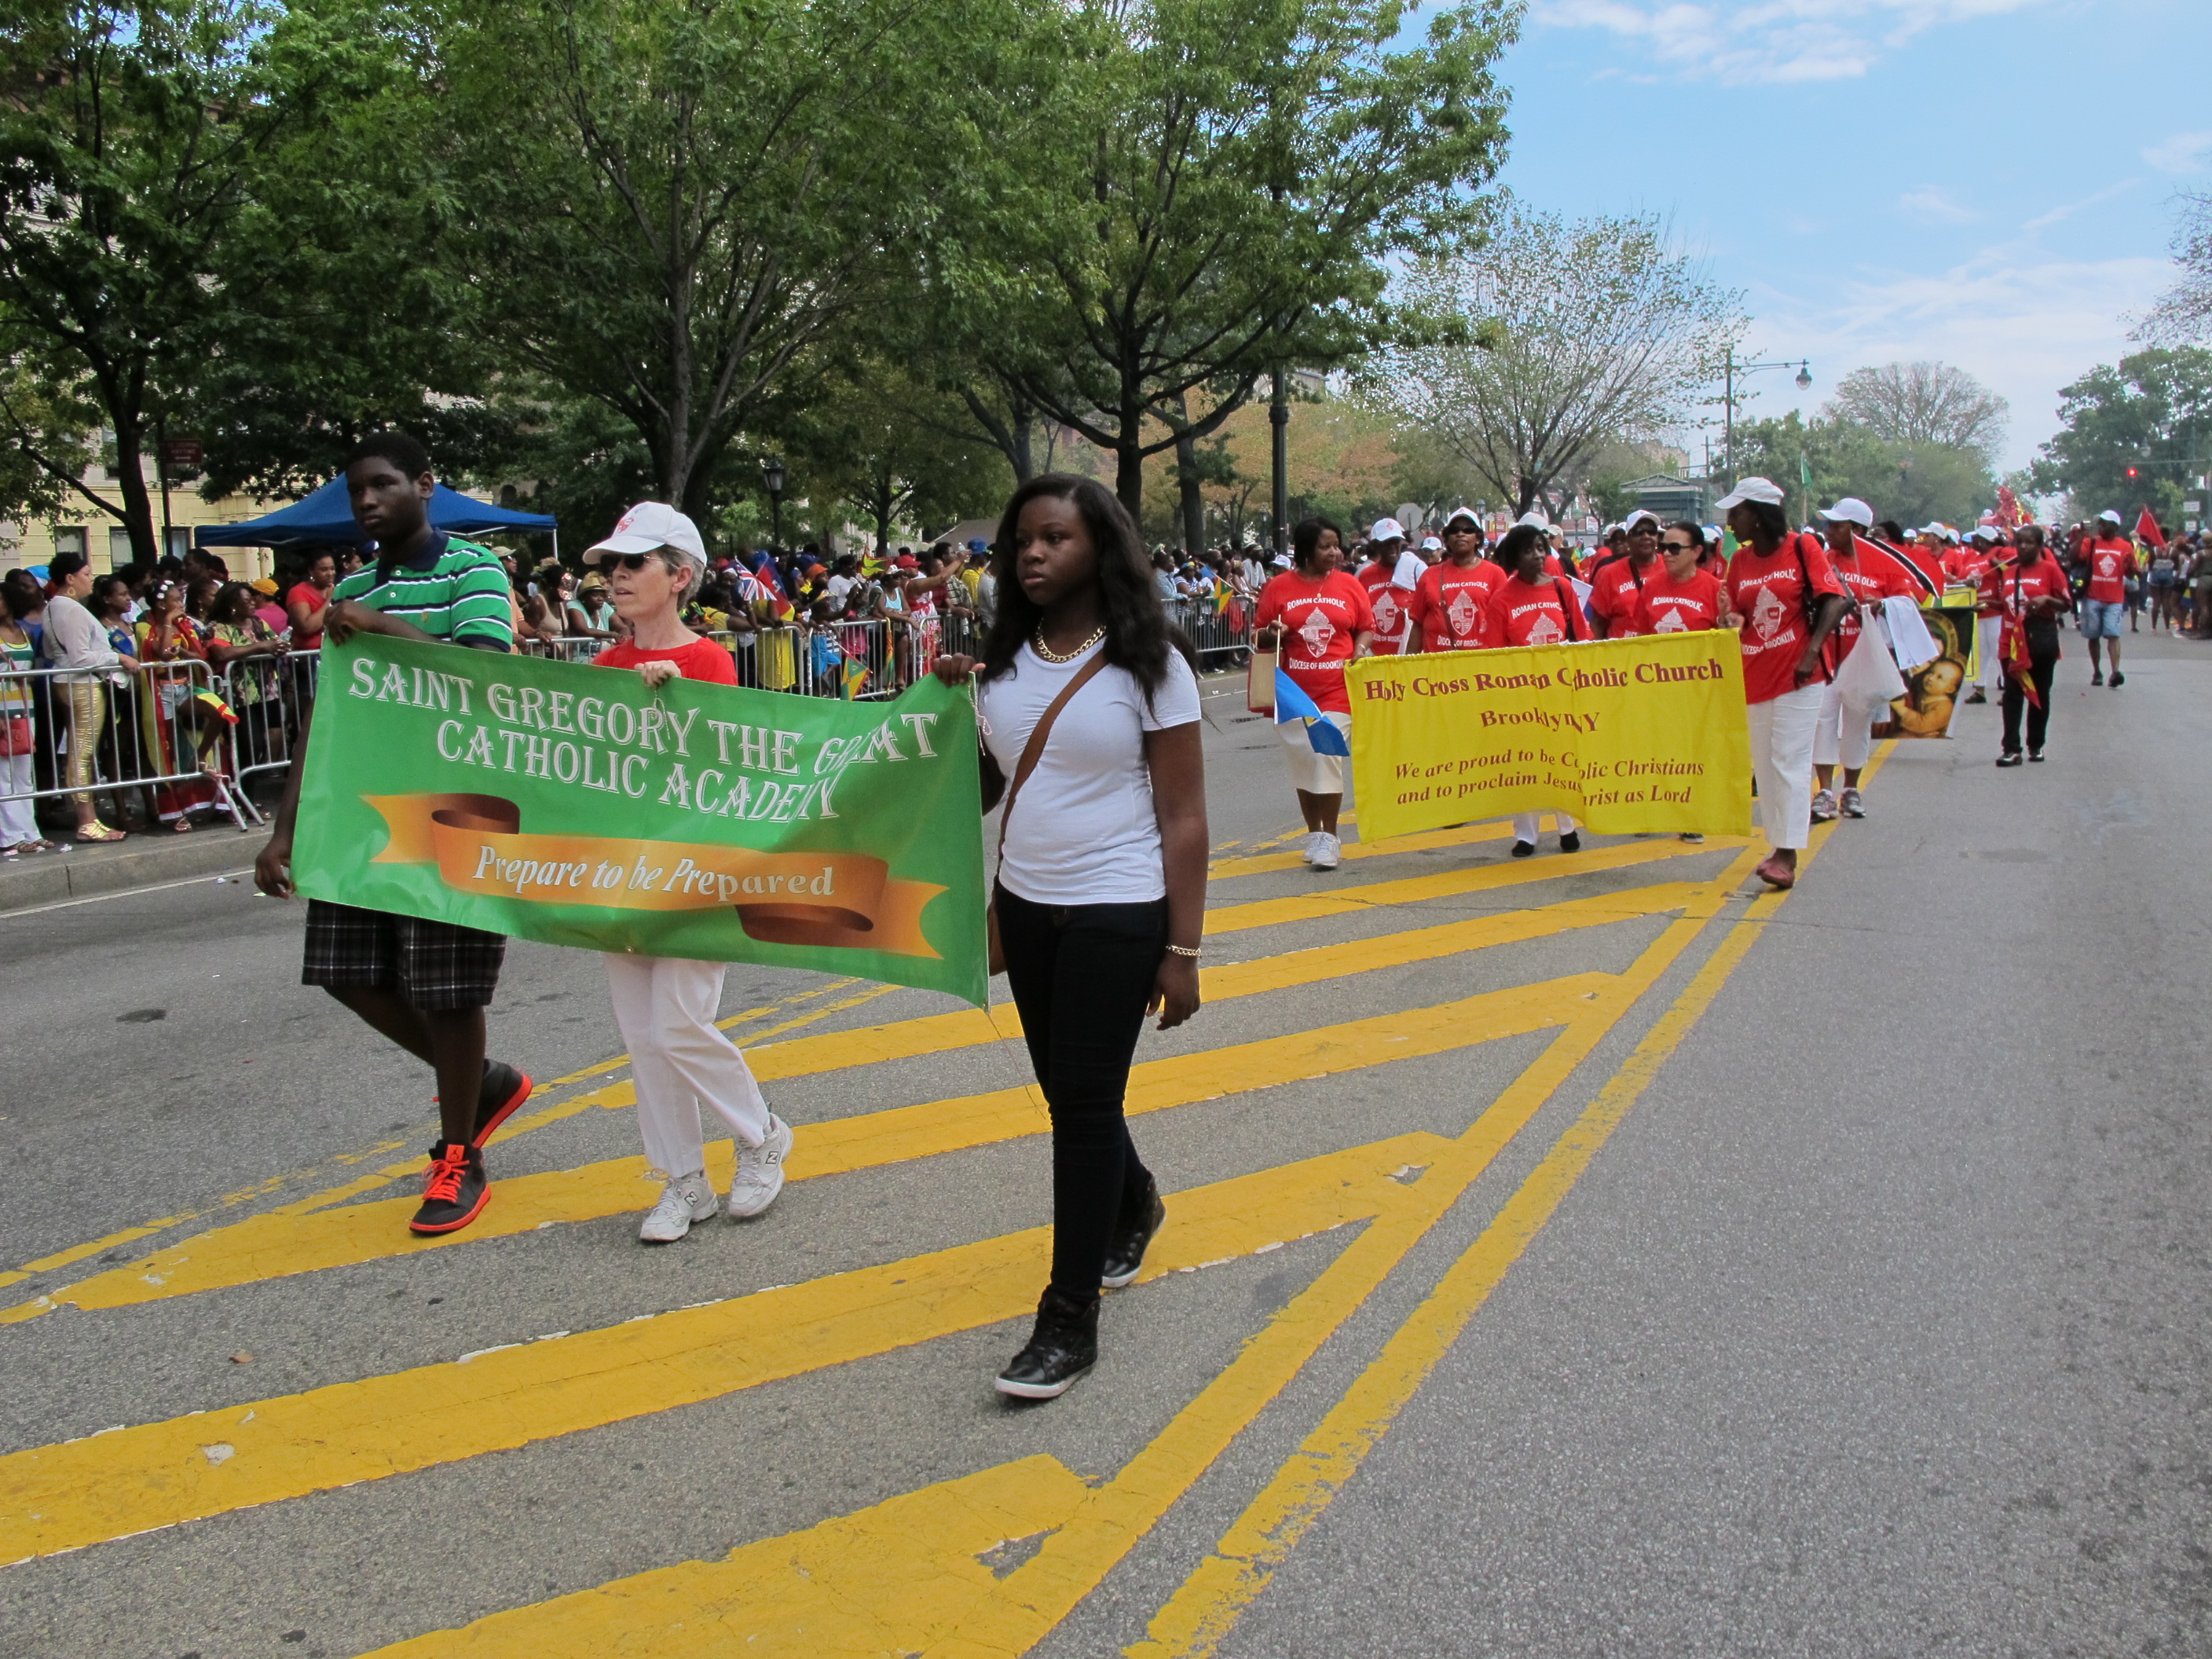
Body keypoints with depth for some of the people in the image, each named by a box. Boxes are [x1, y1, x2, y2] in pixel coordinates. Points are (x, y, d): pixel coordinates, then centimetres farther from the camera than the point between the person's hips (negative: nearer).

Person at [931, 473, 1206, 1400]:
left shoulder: (1147, 663, -9)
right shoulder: (1005, 662, 6)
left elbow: (1184, 819, -9)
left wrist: (1182, 951, -13)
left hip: (1116, 915, -6)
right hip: (1024, 907, 6)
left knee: (1083, 1101, -3)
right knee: (1064, 1089, 15)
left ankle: (1070, 1318, 9)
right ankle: (1133, 1204, 46)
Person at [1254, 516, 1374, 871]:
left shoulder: (1349, 586, 5)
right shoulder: (1278, 588, 2)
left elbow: (1366, 628, 13)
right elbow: (1259, 638, 8)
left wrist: (1360, 650, -7)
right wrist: (1271, 635, -14)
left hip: (1338, 691, -1)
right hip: (1294, 692, 1)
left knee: (1328, 758, -9)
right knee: (1303, 762, 7)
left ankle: (1329, 838, 0)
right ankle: (1314, 834, 20)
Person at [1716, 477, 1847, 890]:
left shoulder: (1803, 548, -6)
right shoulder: (1740, 561, 8)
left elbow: (1833, 599, -10)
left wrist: (1812, 651, -19)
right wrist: (1732, 621, -8)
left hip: (1797, 673, -6)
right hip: (1755, 675, 6)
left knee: (1790, 761, -9)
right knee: (1764, 764, 8)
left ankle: (1787, 856, -11)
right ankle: (1778, 846, 18)